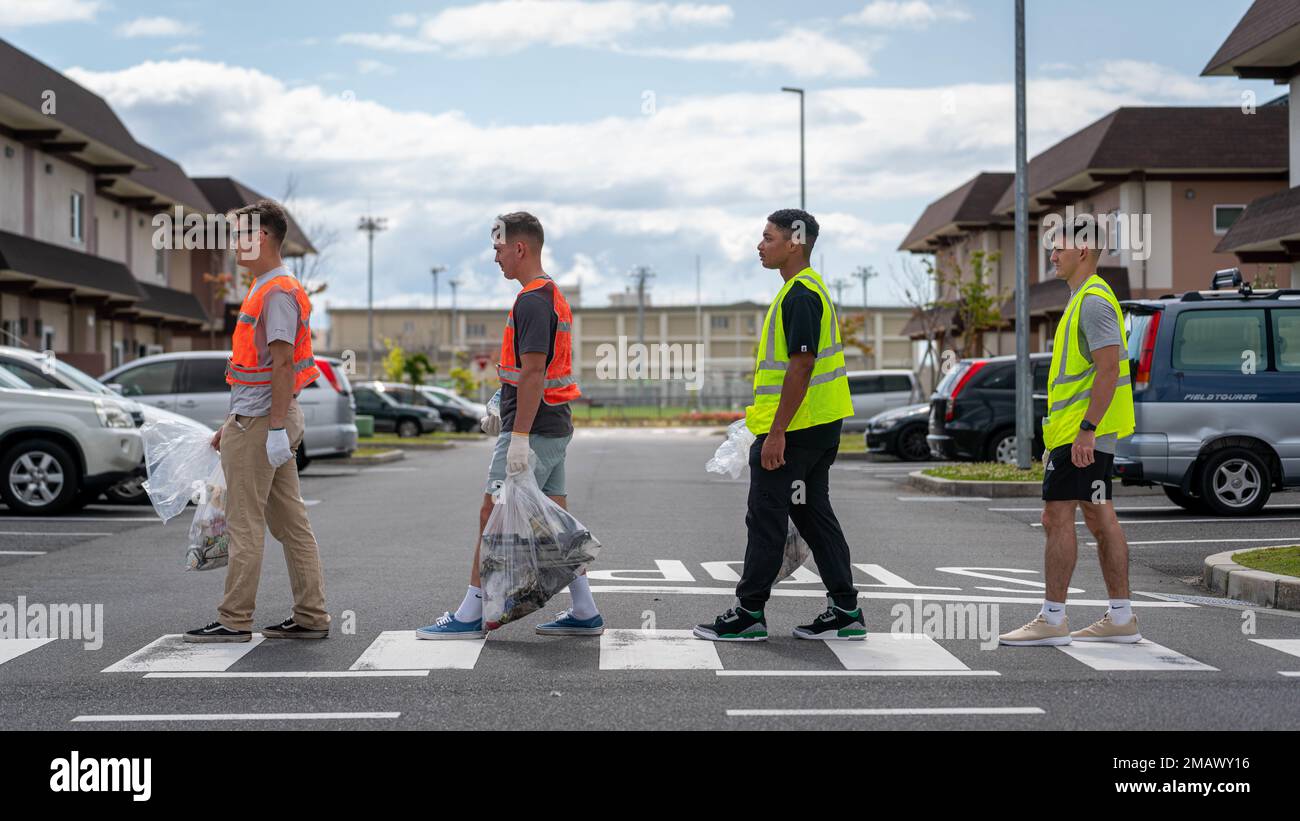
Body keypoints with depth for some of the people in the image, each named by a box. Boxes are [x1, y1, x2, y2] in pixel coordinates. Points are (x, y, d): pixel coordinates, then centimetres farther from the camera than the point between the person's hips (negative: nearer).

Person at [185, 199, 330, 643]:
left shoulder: (277, 293, -14)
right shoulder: (265, 289, 19)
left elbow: (282, 364, -21)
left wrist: (275, 428, -24)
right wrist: (233, 425, 23)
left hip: (260, 425, -10)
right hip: (267, 422, 10)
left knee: (245, 525, -4)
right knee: (292, 523, 9)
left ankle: (234, 620, 2)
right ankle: (310, 617, 12)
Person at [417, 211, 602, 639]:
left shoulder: (532, 300, -16)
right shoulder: (553, 297, 17)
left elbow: (533, 371, -23)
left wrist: (519, 435, -25)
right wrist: (505, 416, 23)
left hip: (533, 429, -10)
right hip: (555, 427, 10)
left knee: (493, 516, -4)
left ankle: (469, 616, 1)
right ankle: (585, 613, 13)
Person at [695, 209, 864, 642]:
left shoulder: (800, 294, -16)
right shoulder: (811, 288, 17)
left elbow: (801, 366, -22)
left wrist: (776, 433, -22)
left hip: (794, 428, -10)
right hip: (821, 425, 10)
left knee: (766, 517, -3)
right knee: (813, 514, 12)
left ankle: (748, 614, 5)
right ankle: (845, 612, 14)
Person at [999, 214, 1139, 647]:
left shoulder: (1094, 301, -15)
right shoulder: (1086, 298, 18)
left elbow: (1109, 369, -22)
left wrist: (1086, 428, -26)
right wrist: (1059, 435, 23)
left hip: (1082, 432, -11)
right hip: (1087, 432, 11)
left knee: (1057, 516, -8)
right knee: (1100, 517, 11)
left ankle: (1052, 619, -5)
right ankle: (1121, 618, 15)